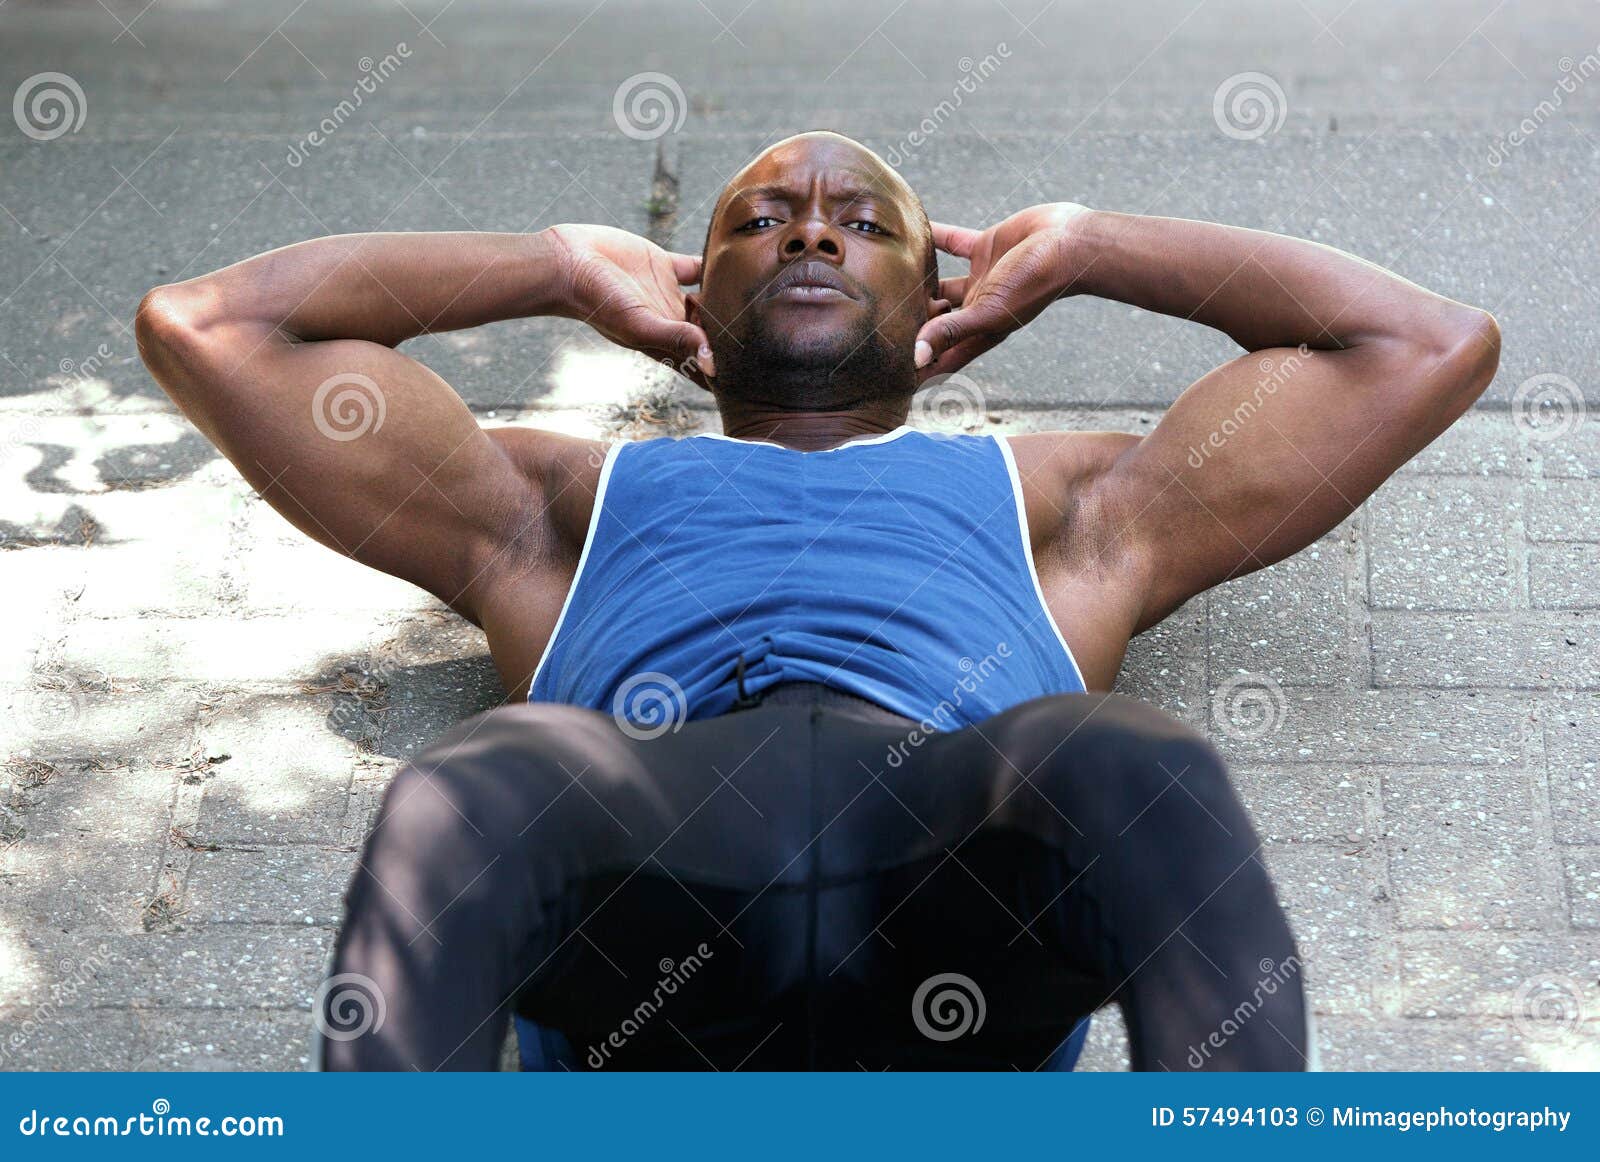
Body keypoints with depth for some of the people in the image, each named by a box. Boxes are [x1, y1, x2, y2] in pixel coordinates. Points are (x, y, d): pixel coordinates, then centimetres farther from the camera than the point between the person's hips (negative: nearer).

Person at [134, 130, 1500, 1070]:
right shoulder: (567, 501, 37)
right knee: (473, 788, -33)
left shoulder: (1062, 500, 37)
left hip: (962, 876, 1)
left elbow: (1432, 340, 38)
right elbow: (204, 323, 36)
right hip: (644, 876, 0)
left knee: (1135, 769, -32)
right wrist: (562, 268, 41)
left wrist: (1084, 248, 42)